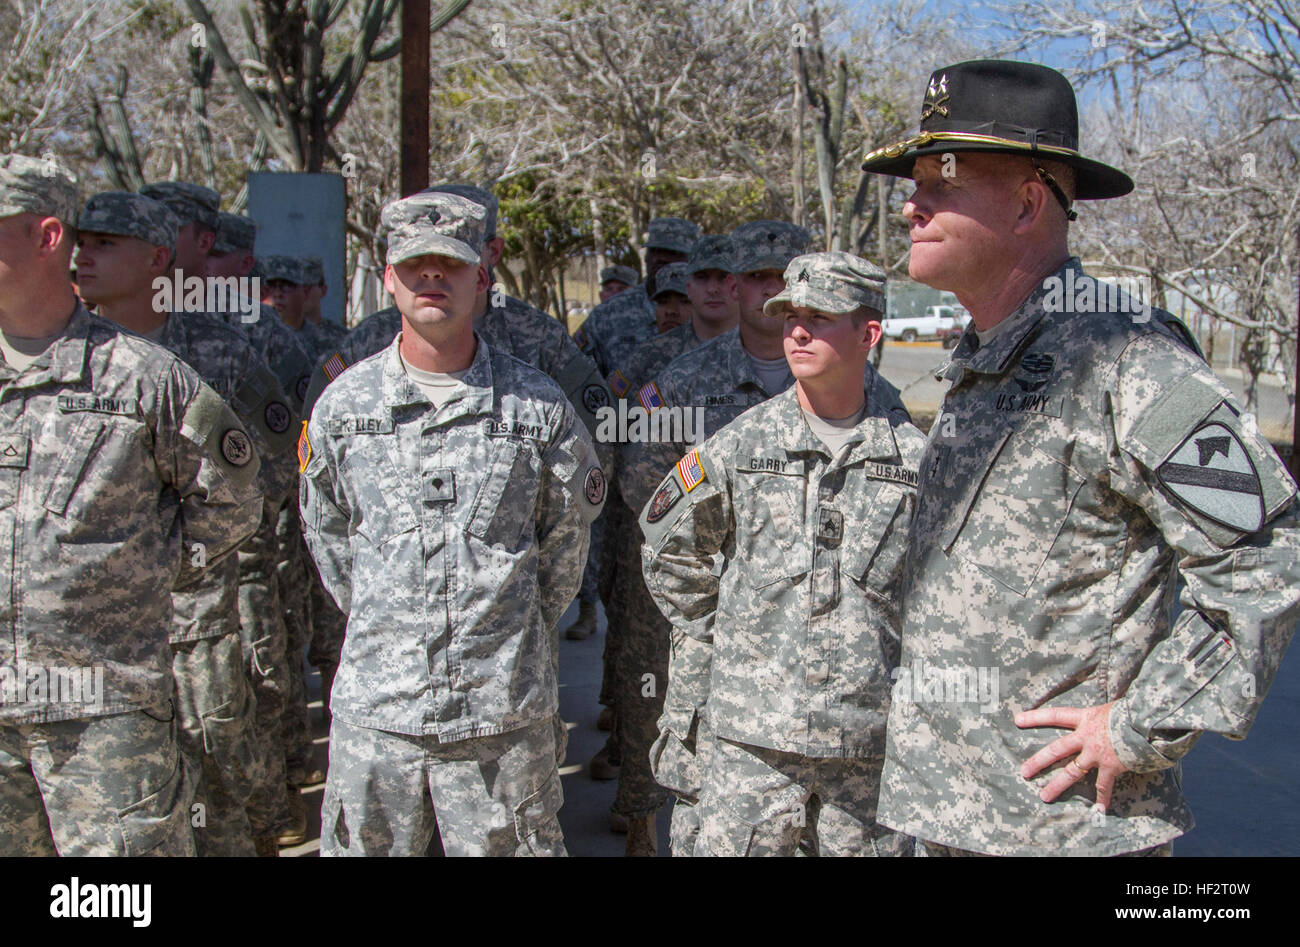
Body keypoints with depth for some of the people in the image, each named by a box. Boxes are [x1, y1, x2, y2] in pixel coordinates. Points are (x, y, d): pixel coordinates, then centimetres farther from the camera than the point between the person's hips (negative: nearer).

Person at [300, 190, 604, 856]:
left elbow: (567, 532, 11)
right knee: (364, 846, 11)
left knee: (512, 845, 7)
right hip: (374, 703, 2)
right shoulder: (343, 401, 4)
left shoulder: (537, 403, -1)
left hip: (503, 708, -1)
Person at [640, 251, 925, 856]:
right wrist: (707, 640, 14)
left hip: (872, 737, 1)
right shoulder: (740, 445, 0)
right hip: (753, 737, 0)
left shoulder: (912, 455, 1)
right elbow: (671, 554, 13)